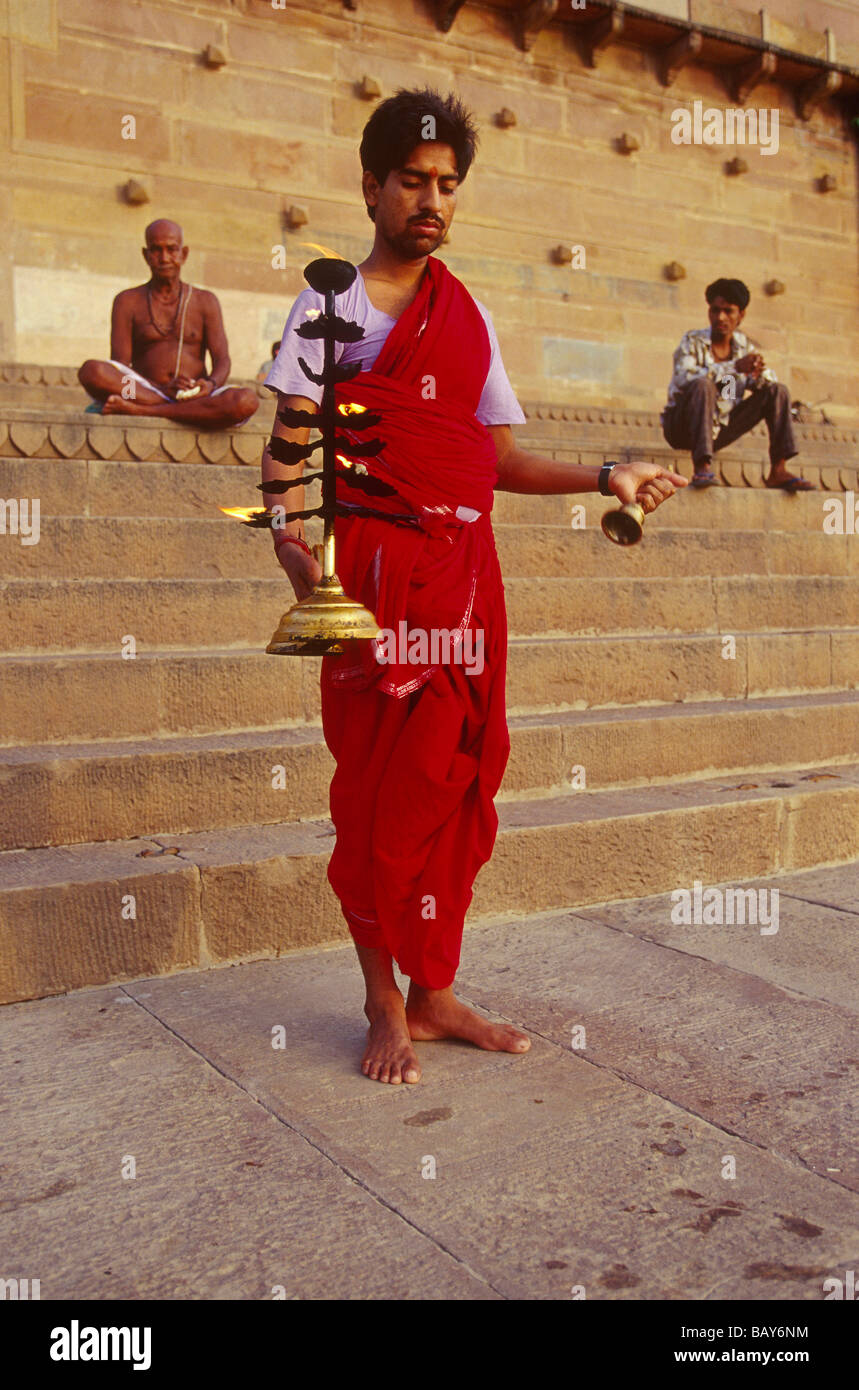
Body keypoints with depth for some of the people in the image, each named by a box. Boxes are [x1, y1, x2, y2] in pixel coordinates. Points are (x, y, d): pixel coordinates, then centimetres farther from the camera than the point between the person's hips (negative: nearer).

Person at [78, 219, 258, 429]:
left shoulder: (205, 301, 19)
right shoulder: (128, 301, 13)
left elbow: (222, 359, 7)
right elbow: (120, 366, 1)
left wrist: (211, 385, -19)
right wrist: (163, 389, -20)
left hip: (196, 398, 1)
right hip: (145, 391, -1)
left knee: (247, 401, -33)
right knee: (92, 371, -30)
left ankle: (139, 411, -32)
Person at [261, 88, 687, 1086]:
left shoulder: (470, 317, 19)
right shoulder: (330, 305, 7)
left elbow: (499, 457, 18)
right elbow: (289, 439, -3)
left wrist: (605, 478, 8)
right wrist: (288, 531, -22)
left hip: (465, 566, 5)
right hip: (376, 562, -4)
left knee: (457, 780, 6)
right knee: (378, 787, -3)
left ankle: (434, 994, 19)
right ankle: (385, 1008, 11)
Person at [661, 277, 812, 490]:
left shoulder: (744, 346, 4)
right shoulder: (693, 341, -11)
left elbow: (770, 382, 2)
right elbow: (682, 378, -29)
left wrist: (759, 373, -23)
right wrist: (734, 367, -35)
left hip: (719, 430, 6)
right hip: (683, 428, -5)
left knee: (777, 390, -3)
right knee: (703, 384, -33)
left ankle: (778, 471, -13)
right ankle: (701, 468, -41)